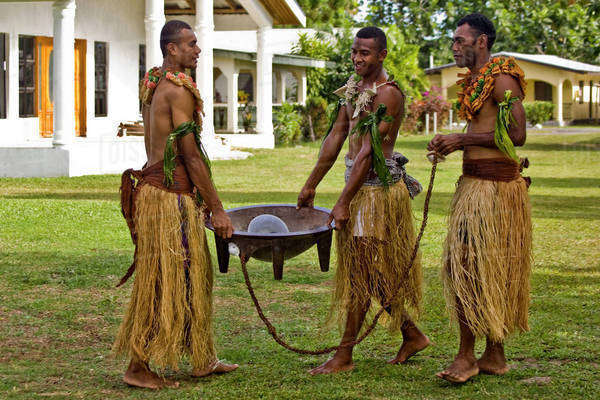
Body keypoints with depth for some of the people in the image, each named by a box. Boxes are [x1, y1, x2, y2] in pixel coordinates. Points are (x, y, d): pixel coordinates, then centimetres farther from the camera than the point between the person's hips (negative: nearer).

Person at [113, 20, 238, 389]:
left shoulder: (154, 87, 15)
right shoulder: (180, 89, -15)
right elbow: (191, 155, -17)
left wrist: (202, 199, 22)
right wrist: (217, 209, -14)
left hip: (154, 187, 10)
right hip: (170, 196, -10)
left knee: (192, 276, 15)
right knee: (164, 280, -4)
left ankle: (201, 359, 22)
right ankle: (138, 368, 0)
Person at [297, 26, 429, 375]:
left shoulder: (387, 94, -16)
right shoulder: (354, 89, 12)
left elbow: (369, 152, -20)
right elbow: (335, 138, 15)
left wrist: (344, 202, -22)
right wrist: (311, 186, 15)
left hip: (377, 187, -9)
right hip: (360, 186, 9)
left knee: (362, 272, -3)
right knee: (379, 272, 14)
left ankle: (344, 356, 2)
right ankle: (412, 336, 26)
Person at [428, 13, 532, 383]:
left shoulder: (502, 78, -11)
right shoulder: (474, 81, 17)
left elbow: (516, 134, -20)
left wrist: (462, 139, -15)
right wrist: (450, 142, 9)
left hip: (494, 185, -9)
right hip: (475, 182, 9)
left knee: (469, 265, -9)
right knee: (479, 268, 10)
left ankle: (467, 357, -4)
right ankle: (495, 355, 16)